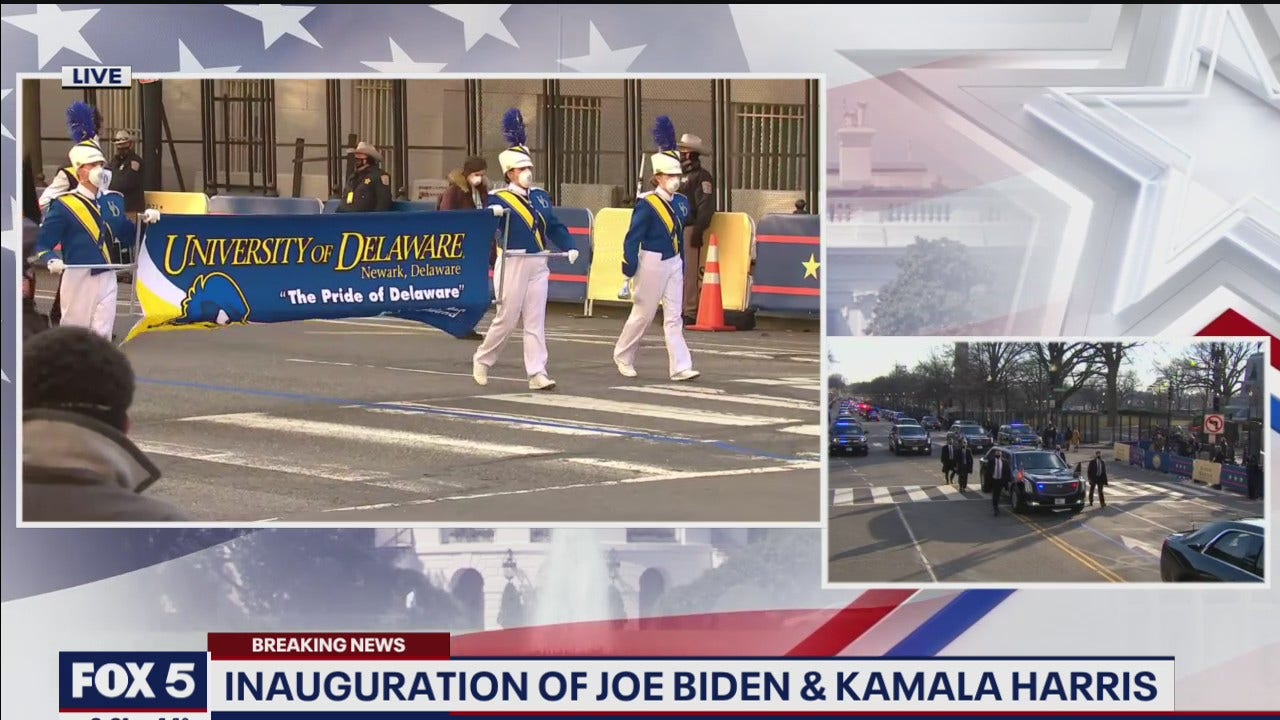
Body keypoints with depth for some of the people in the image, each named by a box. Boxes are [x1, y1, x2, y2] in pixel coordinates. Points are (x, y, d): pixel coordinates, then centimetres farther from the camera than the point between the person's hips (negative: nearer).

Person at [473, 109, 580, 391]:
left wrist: (569, 247, -2)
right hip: (513, 263, -6)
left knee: (536, 320, 3)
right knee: (507, 318, 0)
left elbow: (554, 226, 11)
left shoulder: (540, 197, 13)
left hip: (538, 263, 6)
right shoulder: (499, 199, -6)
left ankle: (537, 373, 1)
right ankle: (482, 360, 21)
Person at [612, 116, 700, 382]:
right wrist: (629, 271, -15)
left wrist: (682, 268, 19)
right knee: (642, 314, 5)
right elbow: (632, 239, -13)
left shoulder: (680, 203, 7)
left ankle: (680, 367, -2)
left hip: (674, 263, 6)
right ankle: (623, 356, 25)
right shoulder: (647, 205, -14)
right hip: (652, 263, -6)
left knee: (674, 317, 2)